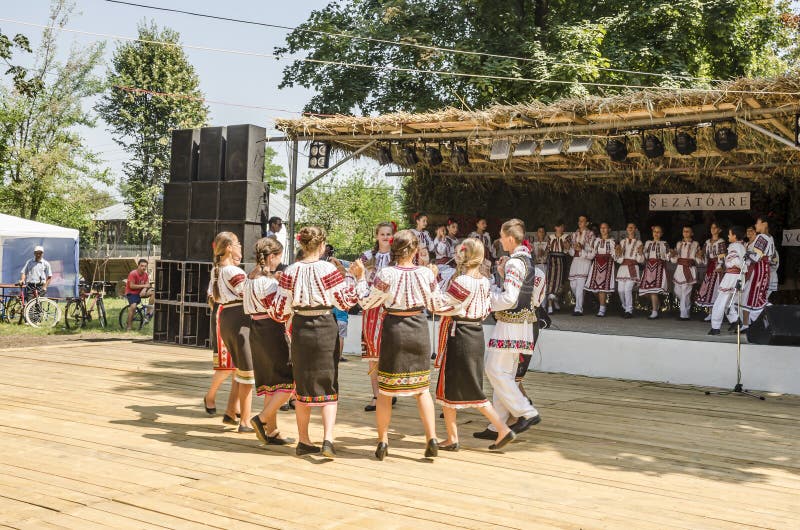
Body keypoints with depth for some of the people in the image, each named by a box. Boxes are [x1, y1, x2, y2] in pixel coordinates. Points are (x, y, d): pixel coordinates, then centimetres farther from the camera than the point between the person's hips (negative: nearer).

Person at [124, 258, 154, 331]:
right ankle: (128, 326, -17)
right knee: (133, 306, -29)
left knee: (153, 292, -17)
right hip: (131, 293, -6)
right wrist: (143, 286, -22)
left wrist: (144, 289, -23)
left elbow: (147, 284, -1)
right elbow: (131, 286, -22)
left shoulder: (145, 275, 1)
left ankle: (149, 311, -10)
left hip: (140, 292, 6)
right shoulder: (133, 274, -19)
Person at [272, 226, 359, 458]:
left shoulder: (290, 272, -3)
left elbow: (280, 310, -3)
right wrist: (345, 276, 7)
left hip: (300, 330, 3)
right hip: (325, 329, -2)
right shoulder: (328, 269, -10)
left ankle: (303, 441, 21)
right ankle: (327, 439, -8)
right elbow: (346, 301, -5)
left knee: (302, 387, 14)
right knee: (328, 387, 6)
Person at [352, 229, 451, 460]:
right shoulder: (426, 274, -6)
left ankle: (382, 441, 14)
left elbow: (366, 302, -5)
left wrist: (360, 277, 6)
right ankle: (432, 438, 7)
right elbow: (437, 305, 4)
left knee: (385, 389, 10)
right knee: (422, 388, 13)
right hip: (419, 329, 2)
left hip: (394, 328, -2)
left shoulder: (386, 274, -13)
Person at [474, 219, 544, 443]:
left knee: (495, 370, -7)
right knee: (505, 373, 10)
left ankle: (527, 412, -7)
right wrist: (503, 275, 11)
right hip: (522, 322, 10)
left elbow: (509, 299, -22)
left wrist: (488, 297, -8)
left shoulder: (515, 262, -16)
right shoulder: (527, 260, 15)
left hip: (511, 324, -10)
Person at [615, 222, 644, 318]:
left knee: (628, 289, -17)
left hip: (633, 268, -3)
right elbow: (618, 259, 10)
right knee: (621, 290, -3)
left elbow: (641, 260, 3)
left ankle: (629, 311, -7)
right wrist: (617, 252, -9)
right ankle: (625, 307, 22)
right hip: (622, 268, 3)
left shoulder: (638, 243, 7)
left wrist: (640, 253, -15)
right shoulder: (622, 242, 14)